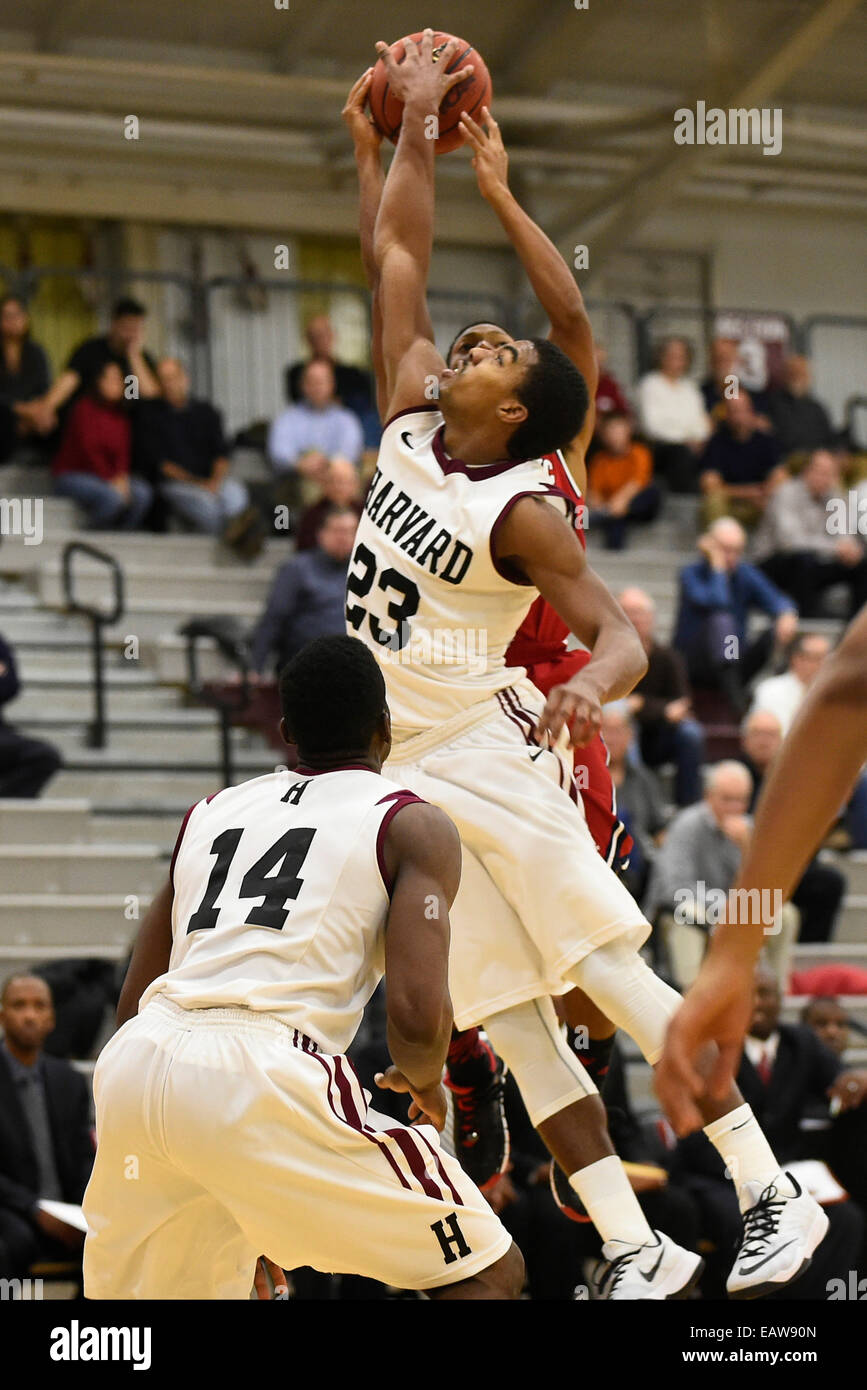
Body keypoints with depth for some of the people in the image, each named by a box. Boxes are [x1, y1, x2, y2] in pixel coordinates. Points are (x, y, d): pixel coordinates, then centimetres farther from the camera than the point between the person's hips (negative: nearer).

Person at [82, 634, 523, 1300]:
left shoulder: (211, 811, 27)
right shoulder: (413, 825, 10)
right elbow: (419, 1012, -5)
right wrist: (424, 1084, 18)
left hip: (133, 1068, 6)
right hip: (264, 1075, -6)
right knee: (491, 1272, 6)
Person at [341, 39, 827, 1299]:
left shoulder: (523, 513, -12)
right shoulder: (411, 424, 6)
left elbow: (620, 637, -18)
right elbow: (399, 256, 12)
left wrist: (588, 689, -39)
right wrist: (413, 124, 14)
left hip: (491, 750, -7)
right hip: (413, 765, 7)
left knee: (610, 972, -11)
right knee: (514, 1025, 1)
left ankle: (771, 1193, -6)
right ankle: (635, 1252, 1)